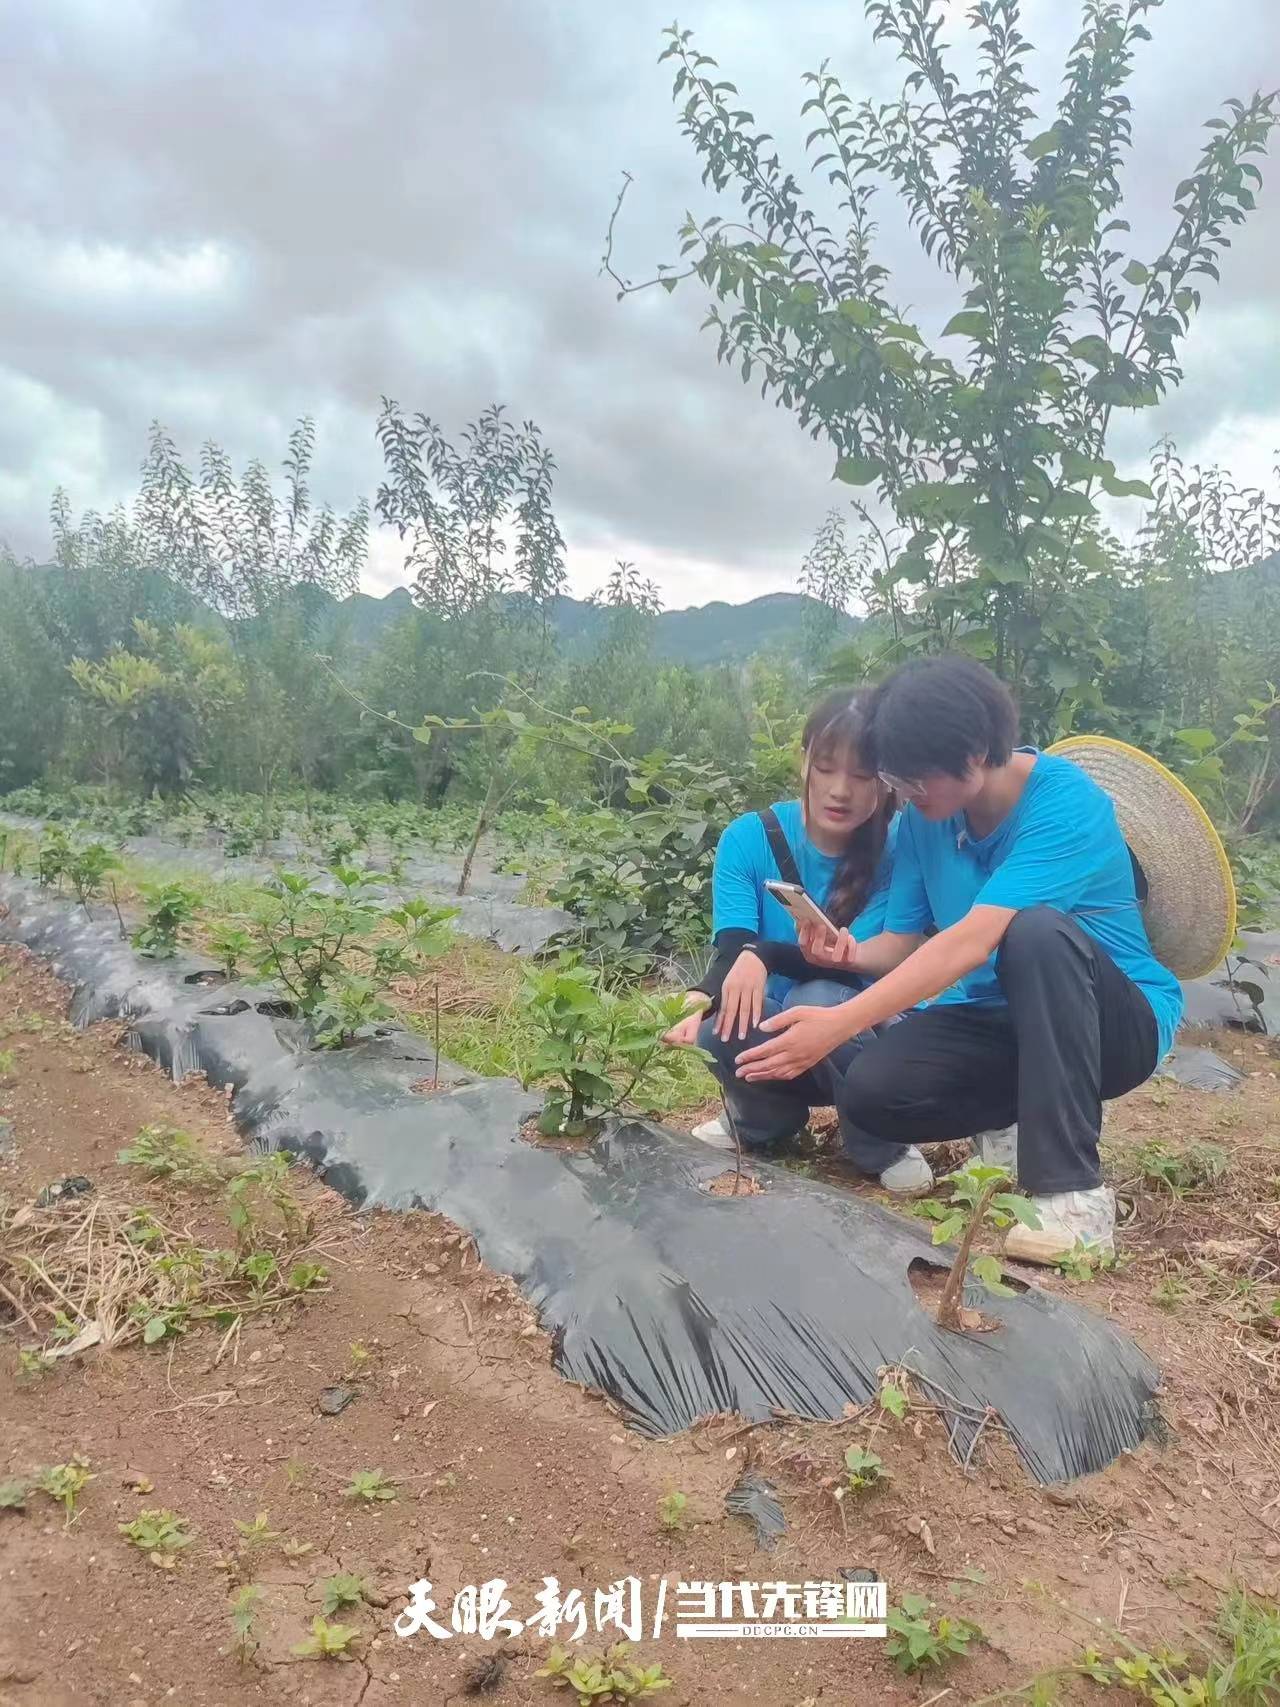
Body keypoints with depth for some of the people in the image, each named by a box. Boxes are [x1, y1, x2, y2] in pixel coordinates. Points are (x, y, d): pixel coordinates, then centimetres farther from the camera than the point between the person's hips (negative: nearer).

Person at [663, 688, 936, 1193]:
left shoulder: (898, 847, -15)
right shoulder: (748, 838, -11)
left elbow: (861, 960, -23)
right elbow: (733, 950, -20)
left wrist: (764, 954, -41)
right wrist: (703, 998, -44)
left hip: (867, 1033, -1)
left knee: (819, 1001, -35)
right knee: (724, 1028, -31)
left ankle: (881, 1144, -6)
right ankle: (765, 1120, 5)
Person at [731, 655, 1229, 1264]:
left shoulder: (1065, 800, -25)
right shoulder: (925, 818, -3)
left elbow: (972, 940, -35)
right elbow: (903, 944, 0)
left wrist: (840, 1023, -41)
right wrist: (853, 954, -24)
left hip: (1122, 1023, -5)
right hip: (1001, 1020, 6)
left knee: (1037, 930, -37)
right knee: (869, 1092, -20)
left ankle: (1074, 1192, -30)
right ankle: (1033, 1113, 6)